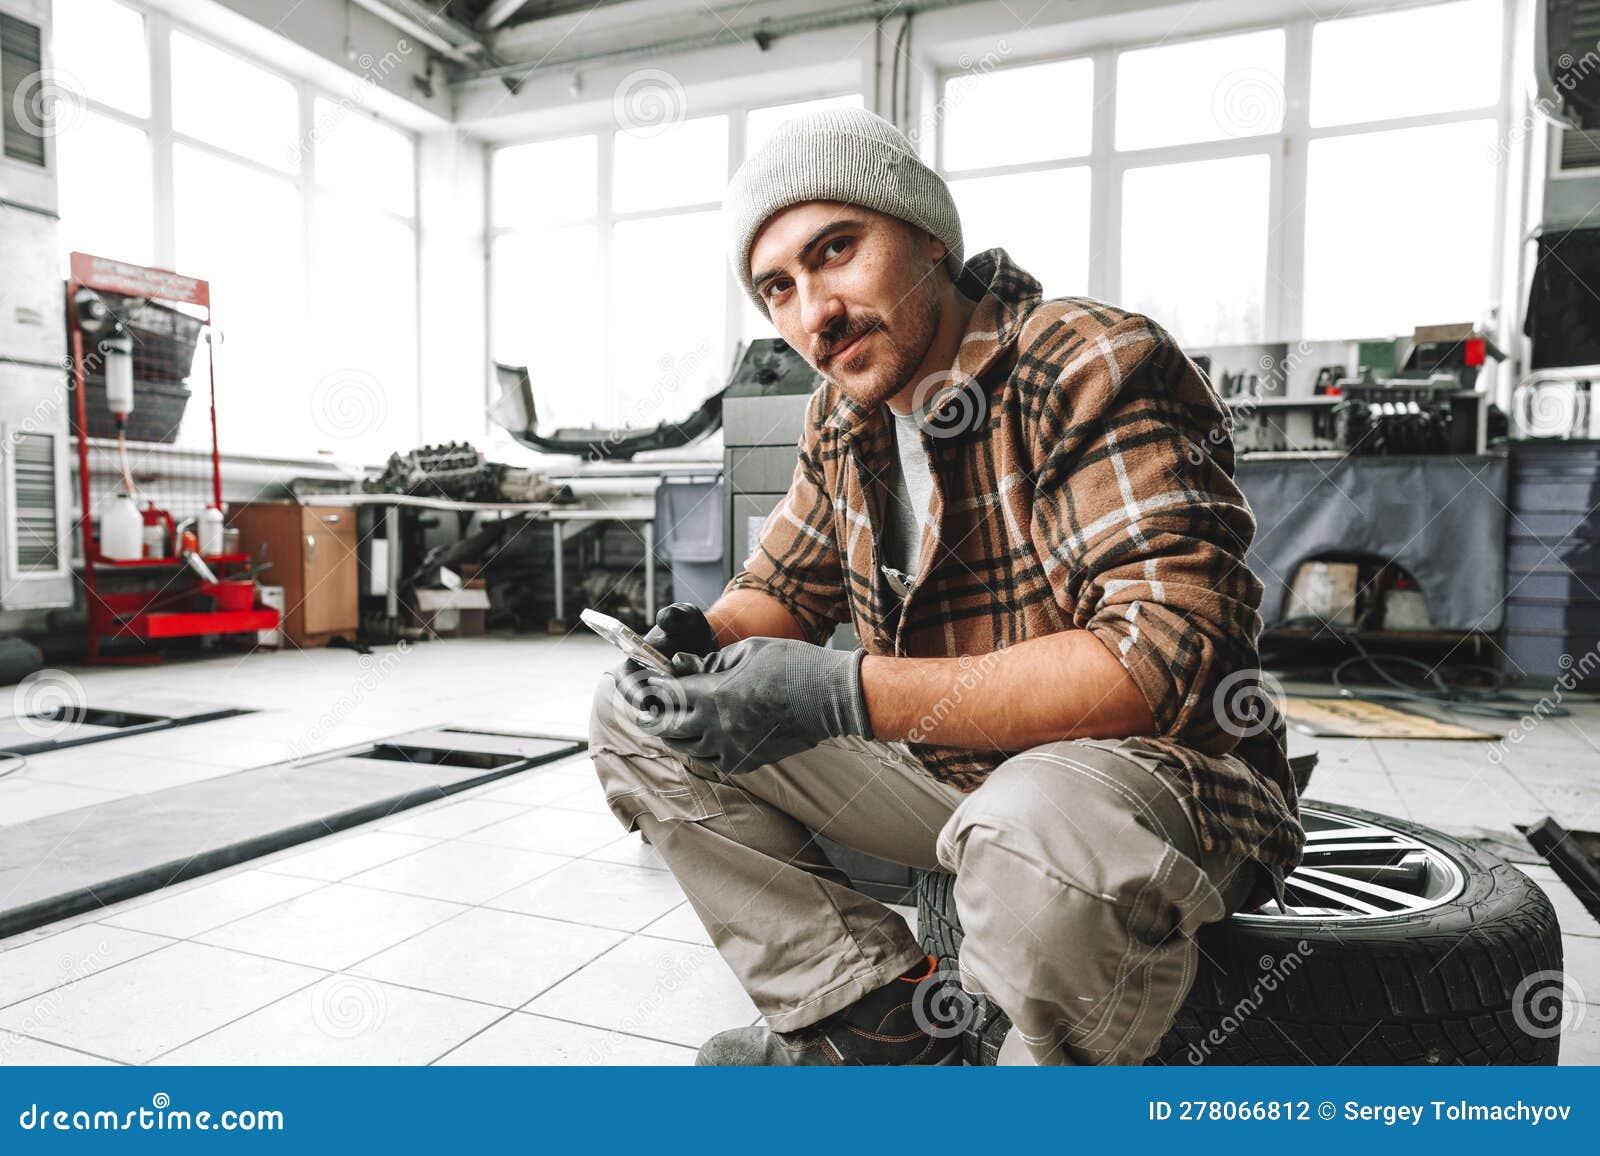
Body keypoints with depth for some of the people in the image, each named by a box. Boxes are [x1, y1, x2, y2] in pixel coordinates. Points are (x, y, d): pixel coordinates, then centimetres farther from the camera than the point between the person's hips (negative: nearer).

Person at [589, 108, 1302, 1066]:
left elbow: (1164, 654, -29)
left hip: (1158, 766, -6)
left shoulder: (1094, 365, -19)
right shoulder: (843, 421, 5)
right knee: (643, 722, 0)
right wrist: (703, 640, -13)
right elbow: (782, 589, 13)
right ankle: (883, 1032, -2)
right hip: (951, 761, 7)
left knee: (1040, 838, -43)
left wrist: (847, 696, -34)